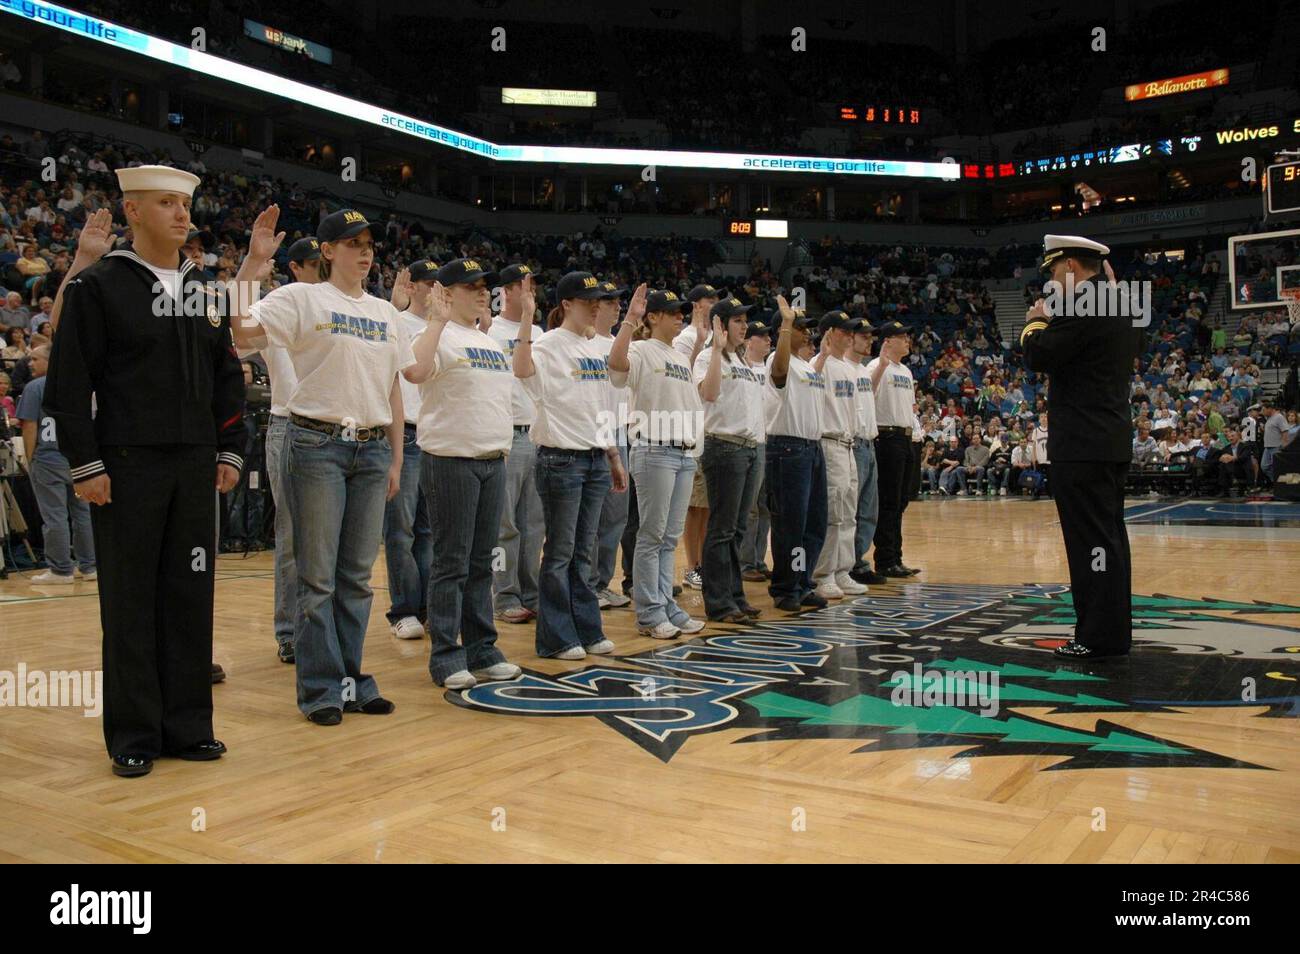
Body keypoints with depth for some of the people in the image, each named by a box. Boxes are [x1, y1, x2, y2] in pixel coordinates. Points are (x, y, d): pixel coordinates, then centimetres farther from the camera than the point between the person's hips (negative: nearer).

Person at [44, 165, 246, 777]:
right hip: (126, 467, -4)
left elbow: (227, 378, 15)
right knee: (129, 603, 2)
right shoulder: (97, 286, -2)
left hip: (195, 467, 5)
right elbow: (69, 383, -6)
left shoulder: (204, 291, 12)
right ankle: (134, 736, 13)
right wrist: (85, 465, -11)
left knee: (190, 596, 7)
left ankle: (188, 725, 18)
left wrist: (229, 451, 9)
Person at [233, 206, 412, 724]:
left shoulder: (386, 313, 15)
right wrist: (253, 259, -21)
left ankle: (352, 679, 19)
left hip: (372, 448, 5)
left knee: (357, 574, 9)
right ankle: (321, 687, 9)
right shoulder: (301, 297, -1)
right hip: (318, 444, -5)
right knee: (318, 574, 0)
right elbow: (239, 328, -15)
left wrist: (396, 458, 13)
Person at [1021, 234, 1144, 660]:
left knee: (1092, 538, -6)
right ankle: (1114, 631, 20)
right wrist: (1050, 323, 18)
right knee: (1109, 536, 13)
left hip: (1083, 444, -10)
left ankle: (1097, 636, -2)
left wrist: (1036, 323, 2)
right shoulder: (1123, 306, 17)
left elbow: (1038, 357, -16)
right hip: (1114, 440, 10)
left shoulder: (1081, 303, -13)